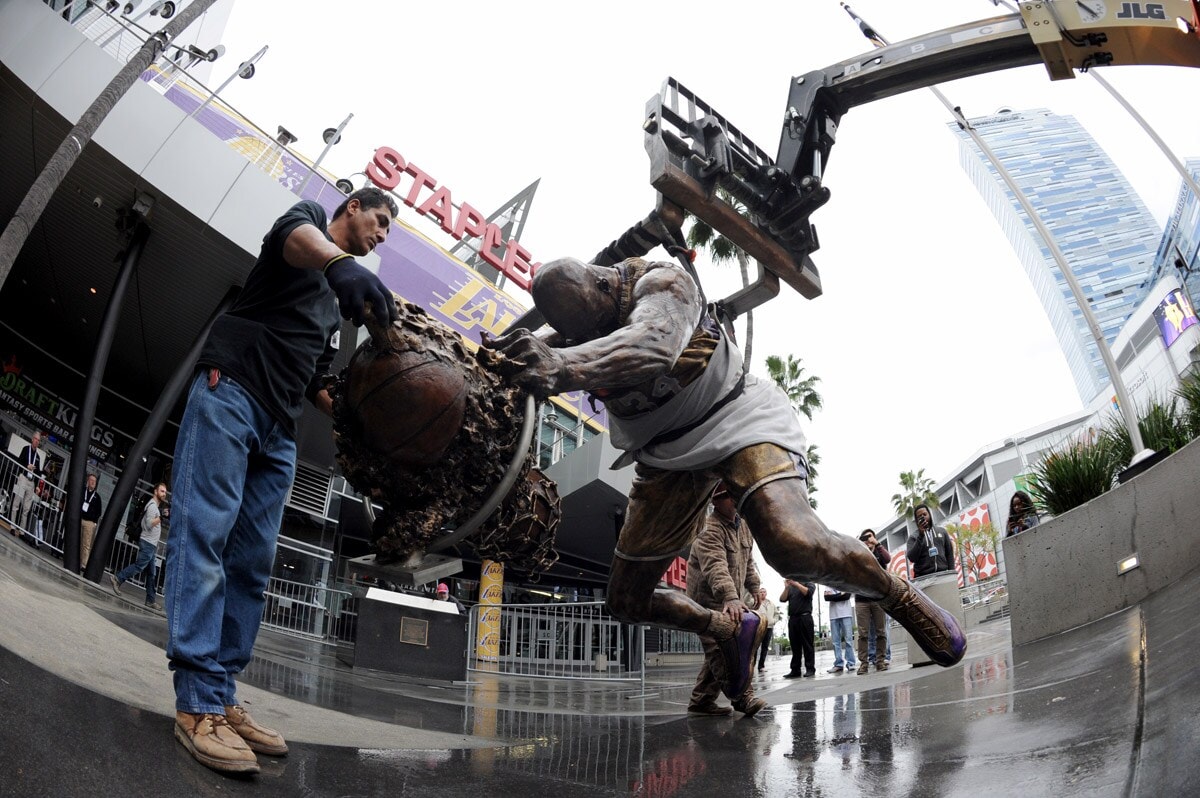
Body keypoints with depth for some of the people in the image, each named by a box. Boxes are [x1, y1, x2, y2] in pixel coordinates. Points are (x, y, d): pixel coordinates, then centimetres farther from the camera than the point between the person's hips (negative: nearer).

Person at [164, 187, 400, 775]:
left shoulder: (339, 301, 31)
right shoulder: (309, 216, 10)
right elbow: (291, 233, -17)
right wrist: (341, 262, -41)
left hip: (278, 429, 9)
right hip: (230, 390, -8)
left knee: (252, 564, -1)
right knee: (205, 534, -16)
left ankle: (221, 698, -1)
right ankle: (199, 705, -22)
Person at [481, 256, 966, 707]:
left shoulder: (663, 285, -22)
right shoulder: (574, 327, -2)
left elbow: (650, 344, -41)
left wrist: (560, 366, -59)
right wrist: (500, 356, -40)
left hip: (733, 421, -6)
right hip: (667, 455, 7)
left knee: (793, 544, -34)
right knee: (627, 601, 6)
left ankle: (899, 597, -7)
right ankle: (732, 632, 30)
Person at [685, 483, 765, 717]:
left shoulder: (742, 526, 10)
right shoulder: (709, 531, -21)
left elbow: (748, 562, 24)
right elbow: (716, 568, -36)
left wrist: (754, 588, 13)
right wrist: (731, 599, -49)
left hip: (729, 601, 9)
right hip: (708, 601, -9)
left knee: (717, 653, 11)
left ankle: (701, 702, 18)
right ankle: (743, 697, -18)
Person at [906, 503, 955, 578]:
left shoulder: (942, 531, 15)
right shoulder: (913, 536, 7)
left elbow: (949, 553, 16)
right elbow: (912, 558, -8)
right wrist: (920, 535, -12)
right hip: (923, 577, -2)